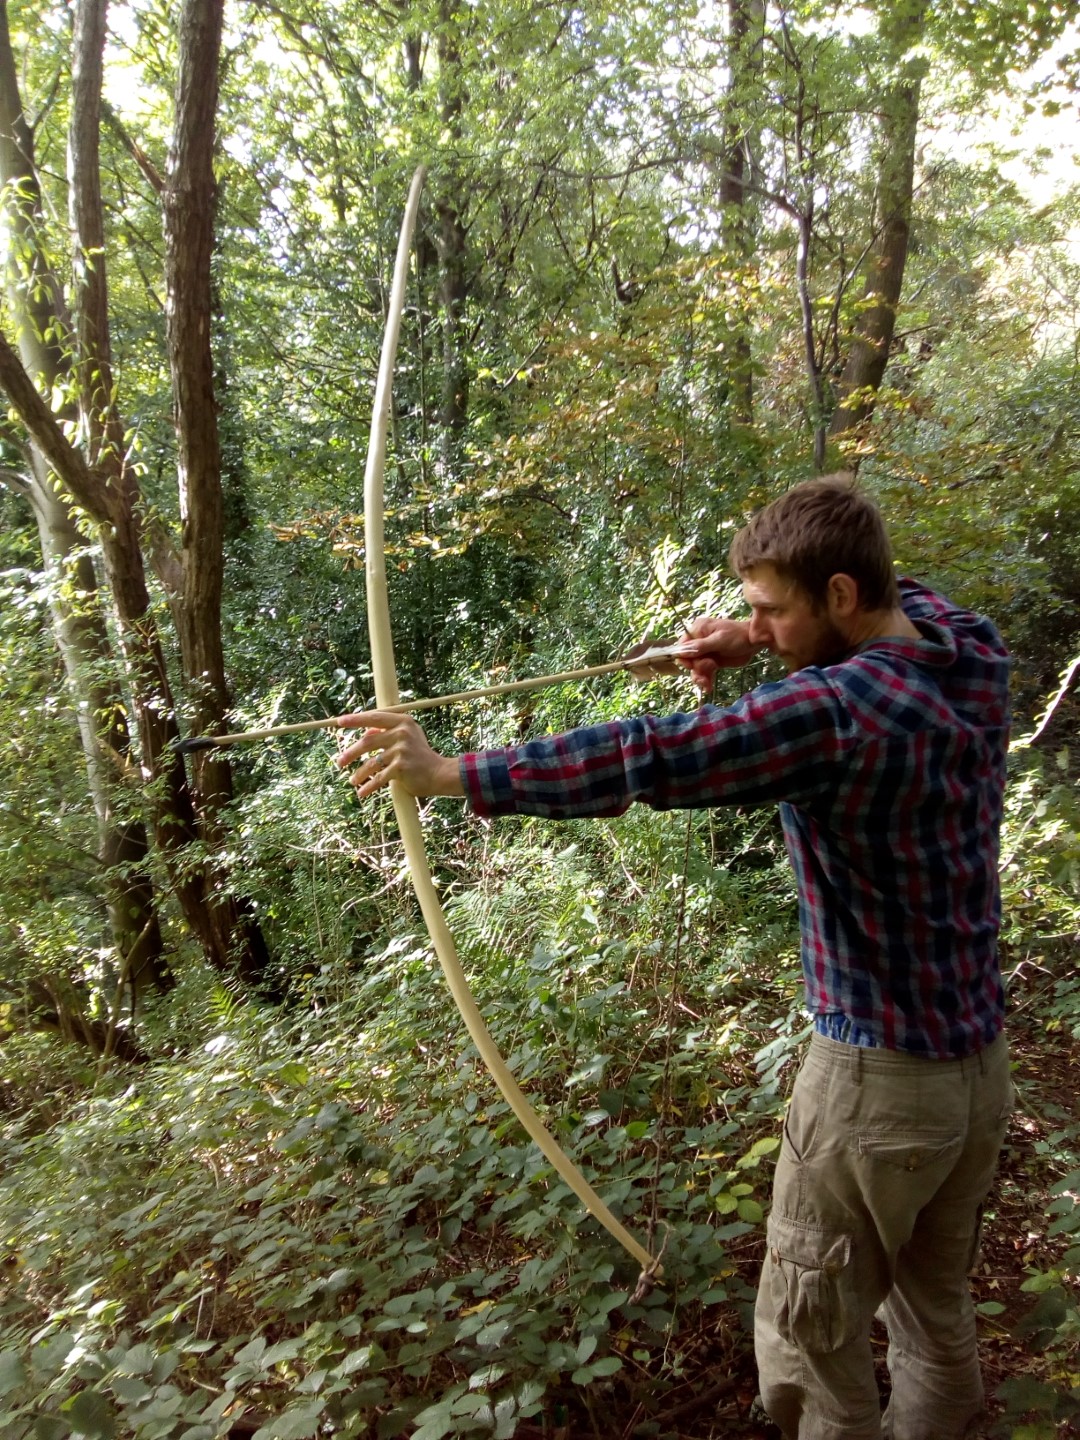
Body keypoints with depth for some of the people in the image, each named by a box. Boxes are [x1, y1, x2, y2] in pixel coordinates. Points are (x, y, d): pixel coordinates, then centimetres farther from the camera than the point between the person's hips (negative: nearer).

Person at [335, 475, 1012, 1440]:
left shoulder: (837, 709, -26)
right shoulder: (968, 652, -3)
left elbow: (647, 761, -30)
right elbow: (894, 602, 18)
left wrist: (447, 772, -24)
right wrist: (764, 643, 2)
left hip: (880, 1079, -8)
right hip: (982, 1062, 8)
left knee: (808, 1347, 11)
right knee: (937, 1309, 26)